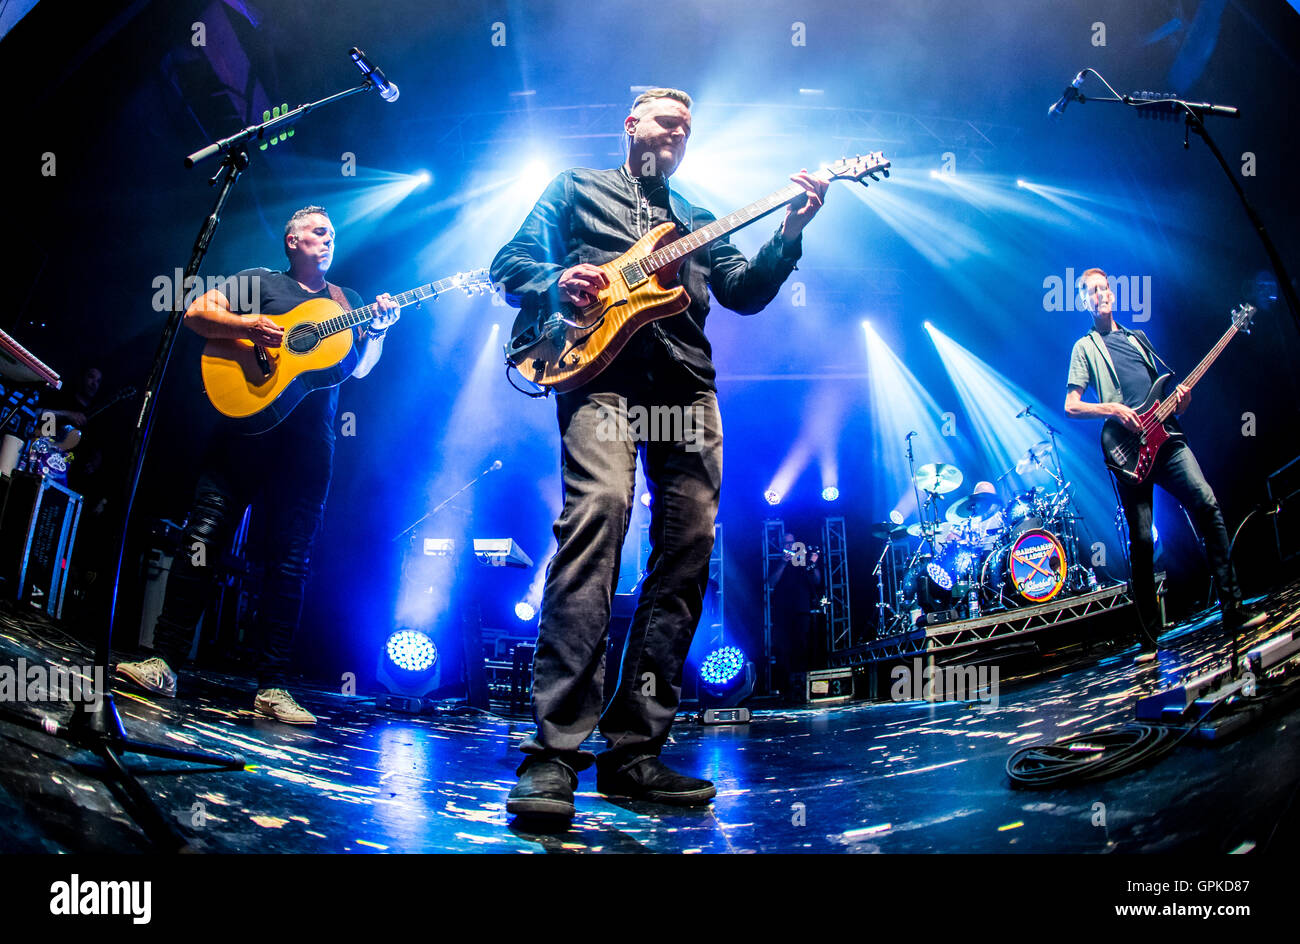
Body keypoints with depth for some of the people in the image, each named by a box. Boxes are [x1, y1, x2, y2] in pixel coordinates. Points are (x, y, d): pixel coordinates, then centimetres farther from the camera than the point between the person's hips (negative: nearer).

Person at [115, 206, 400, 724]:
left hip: (310, 437, 2)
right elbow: (196, 314, 5)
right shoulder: (258, 282, 16)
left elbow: (359, 369, 15)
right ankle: (165, 662, -1)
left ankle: (271, 686, -1)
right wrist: (249, 325, -12)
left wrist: (377, 330, -4)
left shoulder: (346, 301, 24)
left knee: (291, 561, -2)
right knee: (204, 539, -8)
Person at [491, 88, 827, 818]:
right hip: (602, 372, -5)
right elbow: (511, 266, 15)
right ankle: (555, 753, -31)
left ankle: (634, 752, -1)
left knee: (688, 548, -7)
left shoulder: (697, 221, 32)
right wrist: (556, 282, -7)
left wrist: (790, 233, 1)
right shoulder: (578, 188, 24)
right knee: (598, 513, -29)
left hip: (686, 385, 5)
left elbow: (746, 292, 17)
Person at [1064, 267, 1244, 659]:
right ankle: (1148, 640, 2)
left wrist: (1180, 400, 4)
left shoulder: (1138, 339, 25)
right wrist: (1113, 409, -13)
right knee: (1141, 542, -6)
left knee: (1207, 502, -18)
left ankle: (1232, 604, -10)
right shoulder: (1085, 347, 12)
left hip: (1164, 438, 4)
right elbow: (1071, 406, 2)